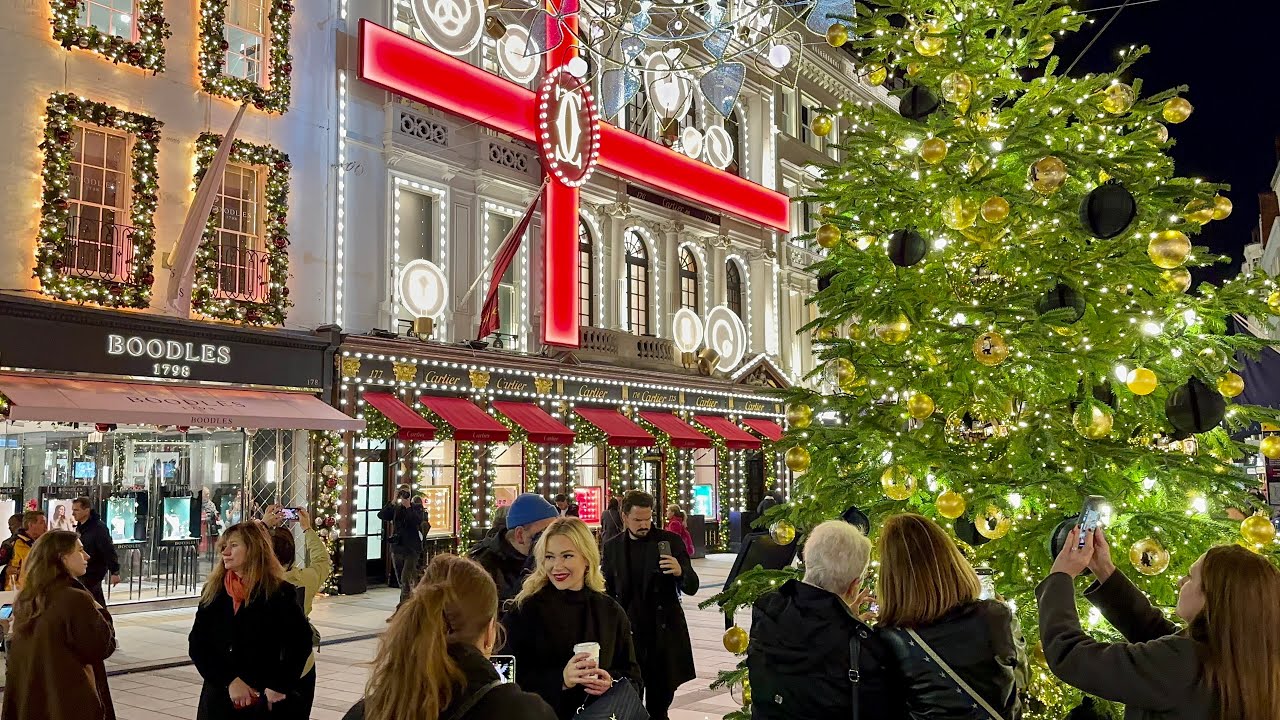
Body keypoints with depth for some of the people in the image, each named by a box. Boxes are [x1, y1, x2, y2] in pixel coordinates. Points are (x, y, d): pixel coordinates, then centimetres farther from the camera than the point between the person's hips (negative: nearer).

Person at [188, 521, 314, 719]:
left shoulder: (280, 593, -6)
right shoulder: (213, 591, 3)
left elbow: (300, 642, -4)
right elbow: (197, 644, -1)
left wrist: (280, 687, -13)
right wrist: (229, 681, -12)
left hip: (265, 700, -3)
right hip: (219, 699, 3)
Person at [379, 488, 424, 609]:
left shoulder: (416, 508, -1)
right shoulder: (395, 508, 8)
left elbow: (418, 521, -19)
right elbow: (381, 515, -5)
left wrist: (408, 507, -20)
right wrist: (392, 503, -12)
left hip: (411, 549, -5)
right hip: (397, 548, 5)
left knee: (406, 578, -15)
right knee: (400, 579, 13)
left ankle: (404, 602, -13)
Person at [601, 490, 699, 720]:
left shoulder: (670, 541, -3)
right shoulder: (612, 547, 5)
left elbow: (691, 587, -8)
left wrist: (681, 572, -29)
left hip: (664, 635, -2)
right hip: (626, 635, 2)